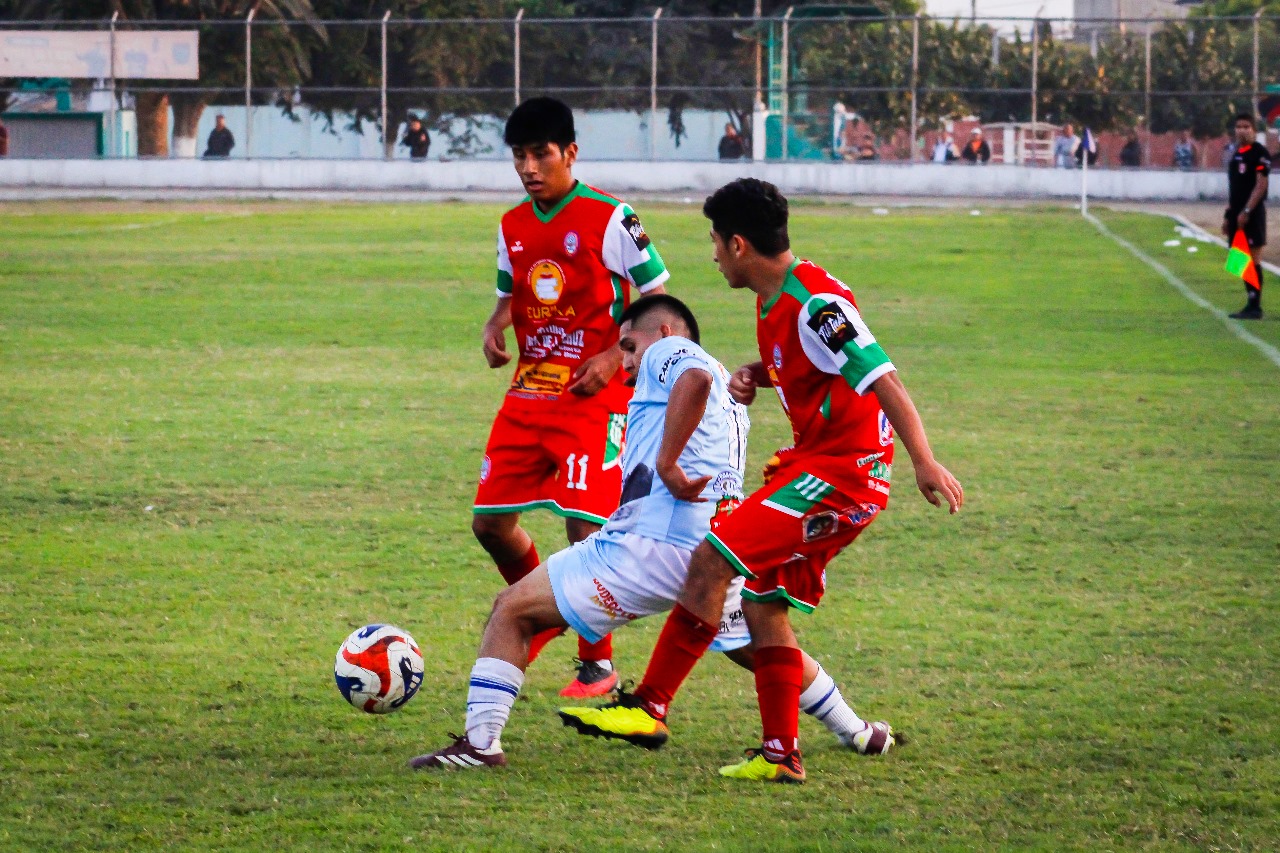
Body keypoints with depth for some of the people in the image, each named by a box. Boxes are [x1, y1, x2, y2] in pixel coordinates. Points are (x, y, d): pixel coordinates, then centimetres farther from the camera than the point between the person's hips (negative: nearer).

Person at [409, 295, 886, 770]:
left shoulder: (668, 352, 3)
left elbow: (696, 378, -22)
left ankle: (480, 744, -12)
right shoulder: (729, 402, 29)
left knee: (512, 610, -4)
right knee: (757, 647, 33)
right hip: (716, 550, 9)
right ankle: (855, 731, 41)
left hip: (653, 544, -9)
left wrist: (666, 463, -21)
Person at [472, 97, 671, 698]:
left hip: (594, 398, -6)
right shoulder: (513, 227, 9)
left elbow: (656, 301, -6)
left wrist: (615, 356, -17)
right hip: (529, 394, 7)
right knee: (490, 522, 3)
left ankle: (597, 665, 1)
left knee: (586, 528, -12)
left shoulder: (609, 219, -10)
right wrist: (496, 327, 1)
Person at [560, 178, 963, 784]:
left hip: (843, 472, -10)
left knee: (712, 559, -16)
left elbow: (883, 380, -23)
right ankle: (781, 755, 14)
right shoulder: (773, 302, 11)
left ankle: (649, 707, -13)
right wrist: (754, 375, 8)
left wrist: (923, 462, -29)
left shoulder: (815, 304, -19)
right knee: (761, 605, 10)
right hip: (814, 464, 10)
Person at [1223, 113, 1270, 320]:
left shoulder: (1259, 153, -9)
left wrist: (1246, 211, -20)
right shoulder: (1237, 154, 17)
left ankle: (1255, 306, -8)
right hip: (1237, 213, 9)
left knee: (1251, 259, -9)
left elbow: (1261, 184, -15)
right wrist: (1228, 215, 19)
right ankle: (1251, 304, 13)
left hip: (1252, 213, -9)